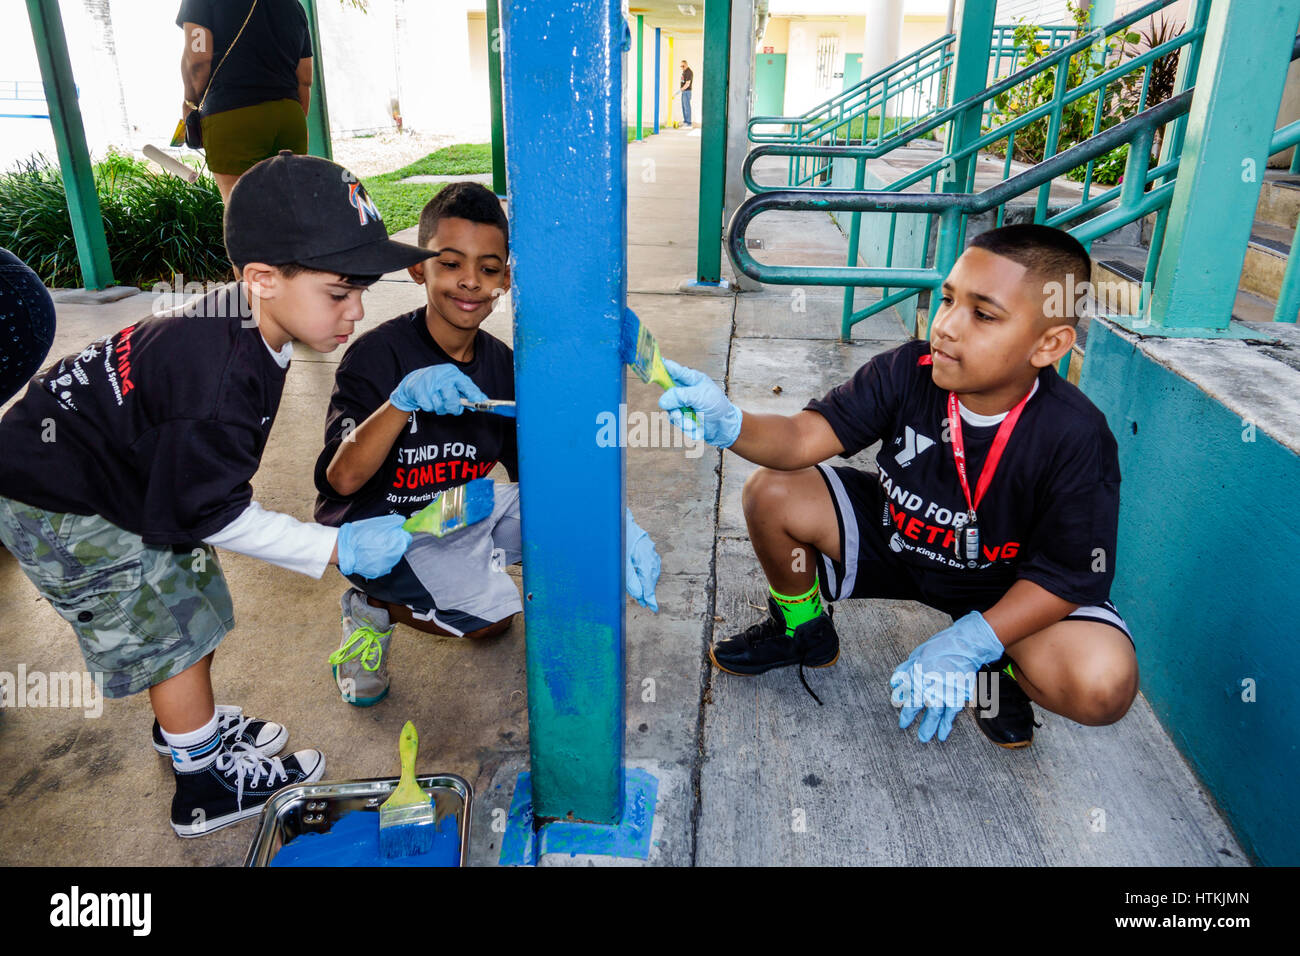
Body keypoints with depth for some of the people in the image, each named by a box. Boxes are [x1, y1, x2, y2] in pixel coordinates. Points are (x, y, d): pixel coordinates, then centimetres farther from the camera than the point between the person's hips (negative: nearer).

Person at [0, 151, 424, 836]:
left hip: (126, 474, 9)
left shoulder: (240, 323, -11)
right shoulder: (219, 387, -39)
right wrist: (336, 548, -27)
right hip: (66, 511, -9)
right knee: (173, 639, 1)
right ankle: (207, 787, 21)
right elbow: (210, 514, -28)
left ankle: (187, 726, 46)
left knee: (195, 606, 20)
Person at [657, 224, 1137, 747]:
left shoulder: (1076, 439, -26)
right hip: (896, 534, 3)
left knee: (1103, 684, -29)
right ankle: (802, 630, 13)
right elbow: (806, 436, -24)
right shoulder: (908, 371, -19)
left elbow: (1067, 576, -21)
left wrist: (968, 644, -30)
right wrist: (728, 424, -44)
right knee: (771, 493, -15)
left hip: (1010, 585, -2)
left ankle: (999, 668, 9)